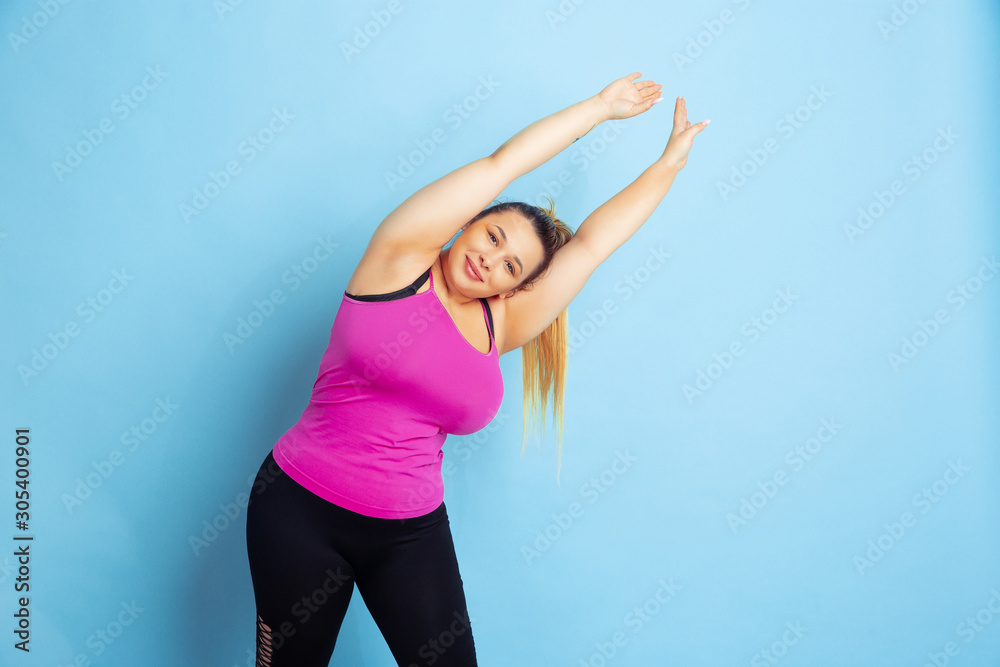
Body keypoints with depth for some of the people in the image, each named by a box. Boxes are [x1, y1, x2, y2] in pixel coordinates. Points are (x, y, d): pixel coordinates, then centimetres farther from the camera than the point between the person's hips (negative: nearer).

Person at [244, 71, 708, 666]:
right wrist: (601, 107, 1)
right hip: (301, 511, -3)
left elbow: (591, 242, 7)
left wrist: (672, 160, 12)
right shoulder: (402, 261, -7)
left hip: (411, 532, 3)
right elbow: (499, 166, -9)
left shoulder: (499, 326, 2)